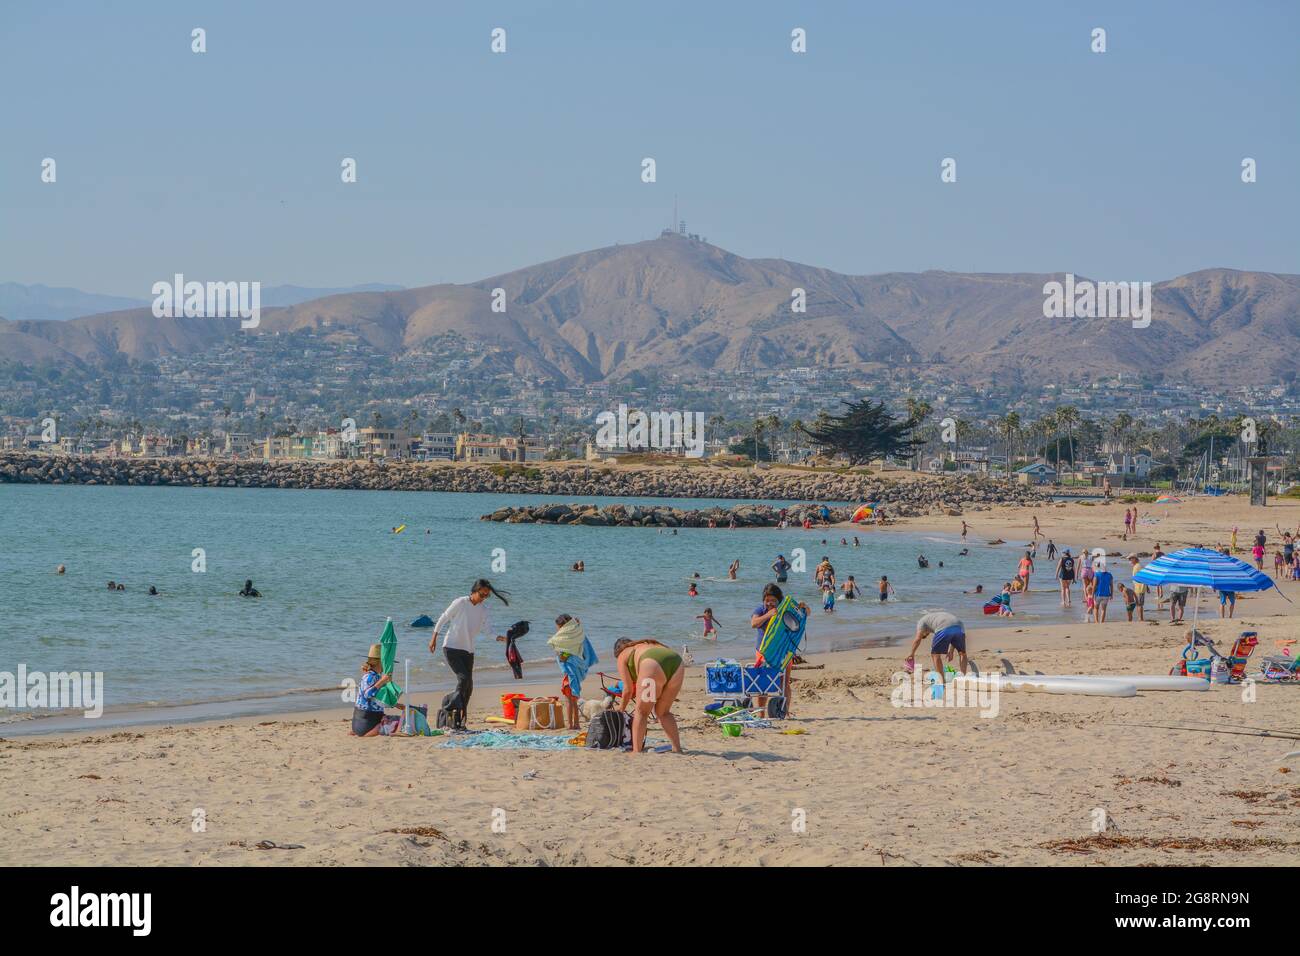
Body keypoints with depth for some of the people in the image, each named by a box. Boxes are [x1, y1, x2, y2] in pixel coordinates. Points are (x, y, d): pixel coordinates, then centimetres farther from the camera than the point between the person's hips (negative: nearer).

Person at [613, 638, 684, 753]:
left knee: (641, 712, 6)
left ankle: (636, 751, -2)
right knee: (663, 712, 22)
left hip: (654, 666, -6)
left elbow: (628, 689, 20)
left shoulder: (623, 656, 24)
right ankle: (677, 748, 16)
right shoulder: (647, 645, 41)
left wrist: (621, 709, 34)